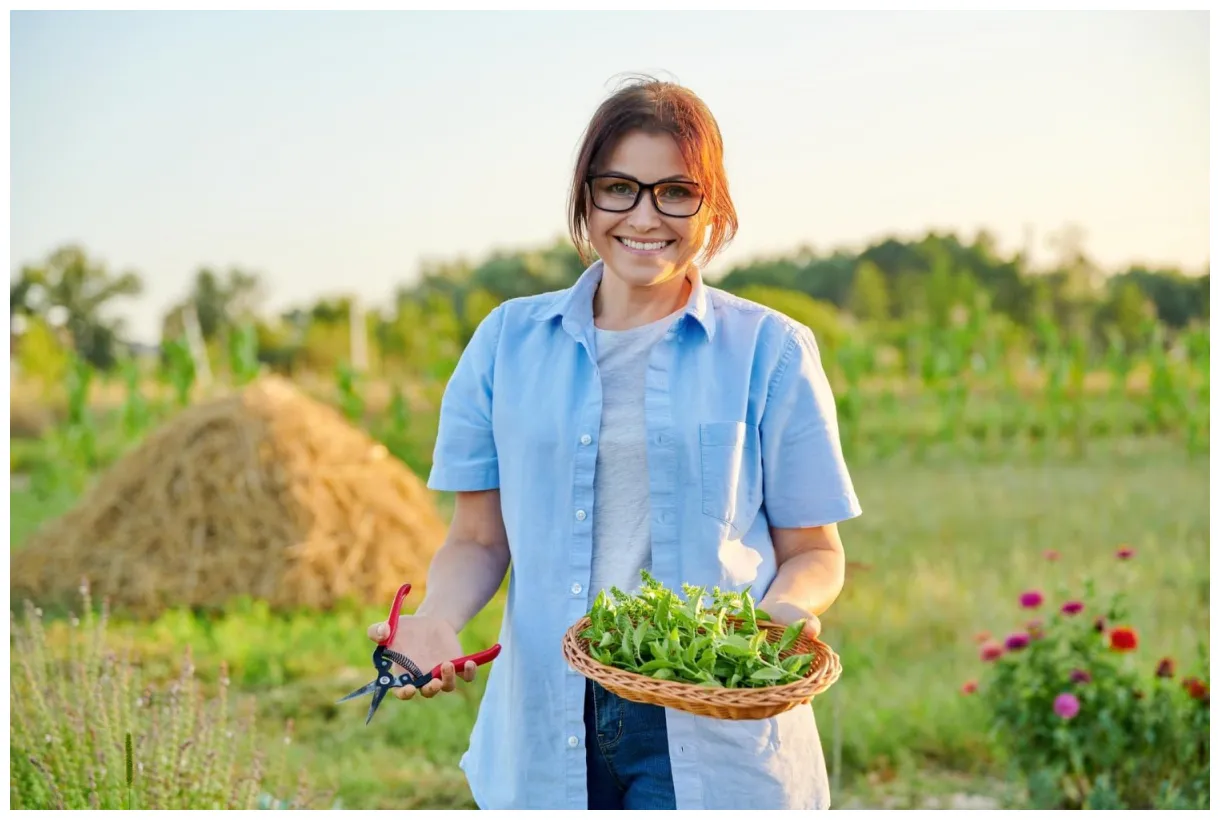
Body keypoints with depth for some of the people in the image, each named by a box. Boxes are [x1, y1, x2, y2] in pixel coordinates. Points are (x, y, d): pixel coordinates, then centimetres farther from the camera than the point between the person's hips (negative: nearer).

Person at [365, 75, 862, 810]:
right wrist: (437, 620, -12)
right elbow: (480, 540, 8)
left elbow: (811, 553, 4)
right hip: (547, 734, 2)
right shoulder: (508, 342, 6)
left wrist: (786, 612, -18)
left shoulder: (769, 351, 0)